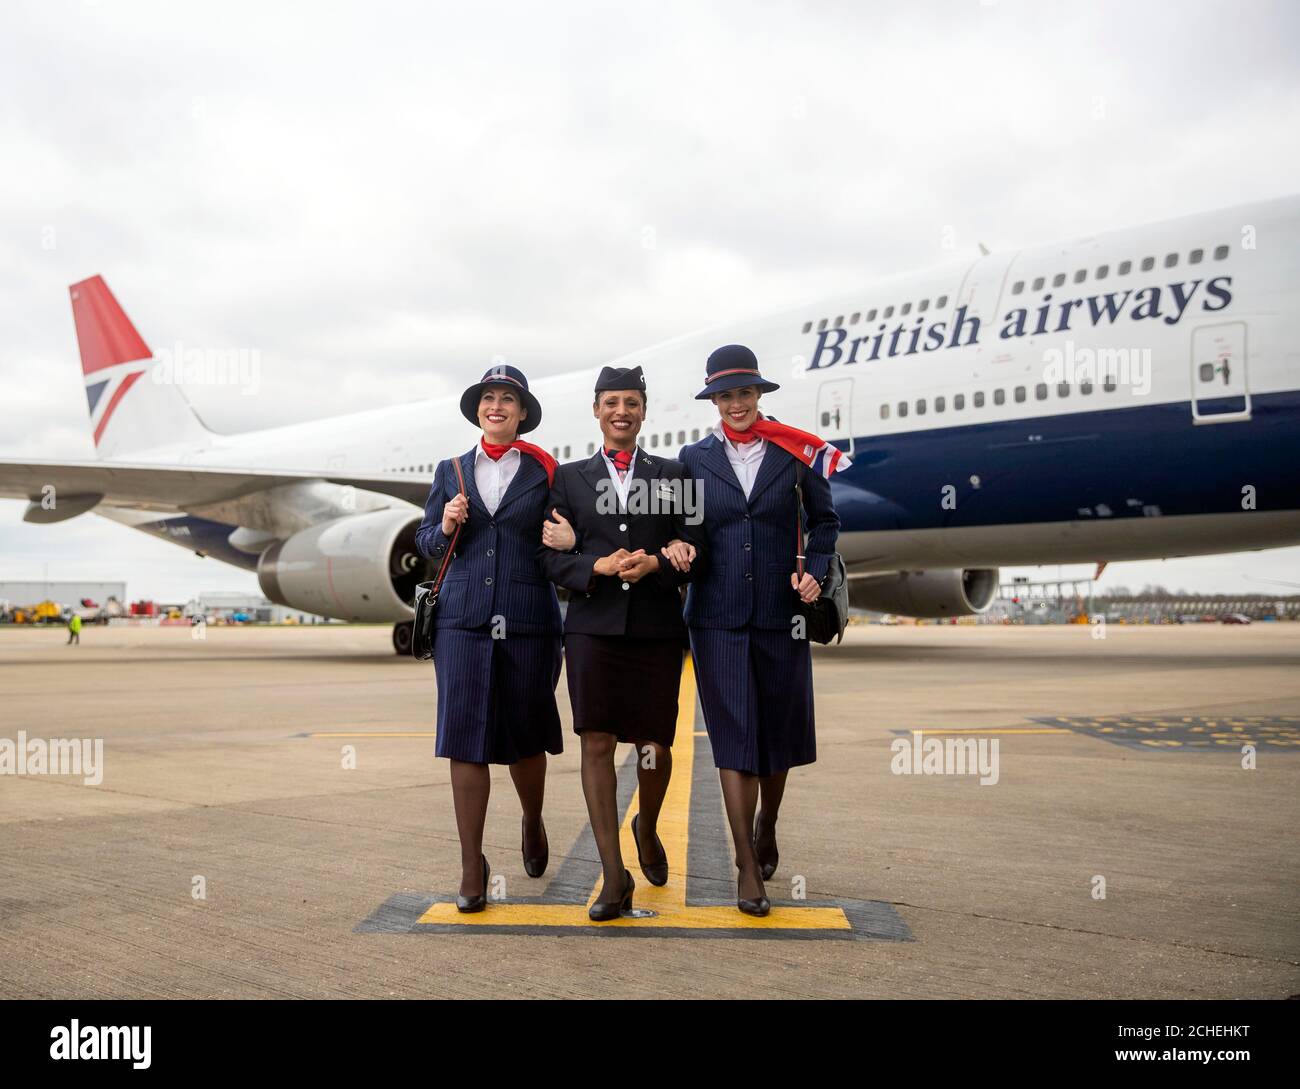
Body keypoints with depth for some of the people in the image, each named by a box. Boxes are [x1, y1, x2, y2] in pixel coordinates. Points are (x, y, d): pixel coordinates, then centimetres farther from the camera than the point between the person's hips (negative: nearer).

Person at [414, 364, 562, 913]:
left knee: (525, 734, 8)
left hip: (528, 621, -1)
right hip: (463, 620, 1)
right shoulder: (451, 472, 11)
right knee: (465, 738, -2)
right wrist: (446, 527, -5)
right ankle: (472, 866, 7)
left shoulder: (543, 472, 5)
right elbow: (426, 543, 13)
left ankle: (532, 823, 39)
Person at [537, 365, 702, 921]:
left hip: (657, 629, 0)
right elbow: (551, 558, 3)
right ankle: (614, 877, 3)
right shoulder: (569, 478, 10)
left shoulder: (673, 475, 10)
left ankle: (647, 830, 36)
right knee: (597, 743, -5)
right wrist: (599, 567, -14)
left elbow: (691, 551, 6)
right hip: (594, 626, 0)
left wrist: (654, 564, -14)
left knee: (655, 745, 3)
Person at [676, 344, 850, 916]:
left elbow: (824, 519, 12)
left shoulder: (796, 451, 2)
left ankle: (766, 827, 38)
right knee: (733, 734, -4)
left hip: (780, 611, 1)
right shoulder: (695, 458, 4)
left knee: (778, 729, 11)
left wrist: (814, 569, -2)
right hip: (718, 614, -1)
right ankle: (747, 868, 2)